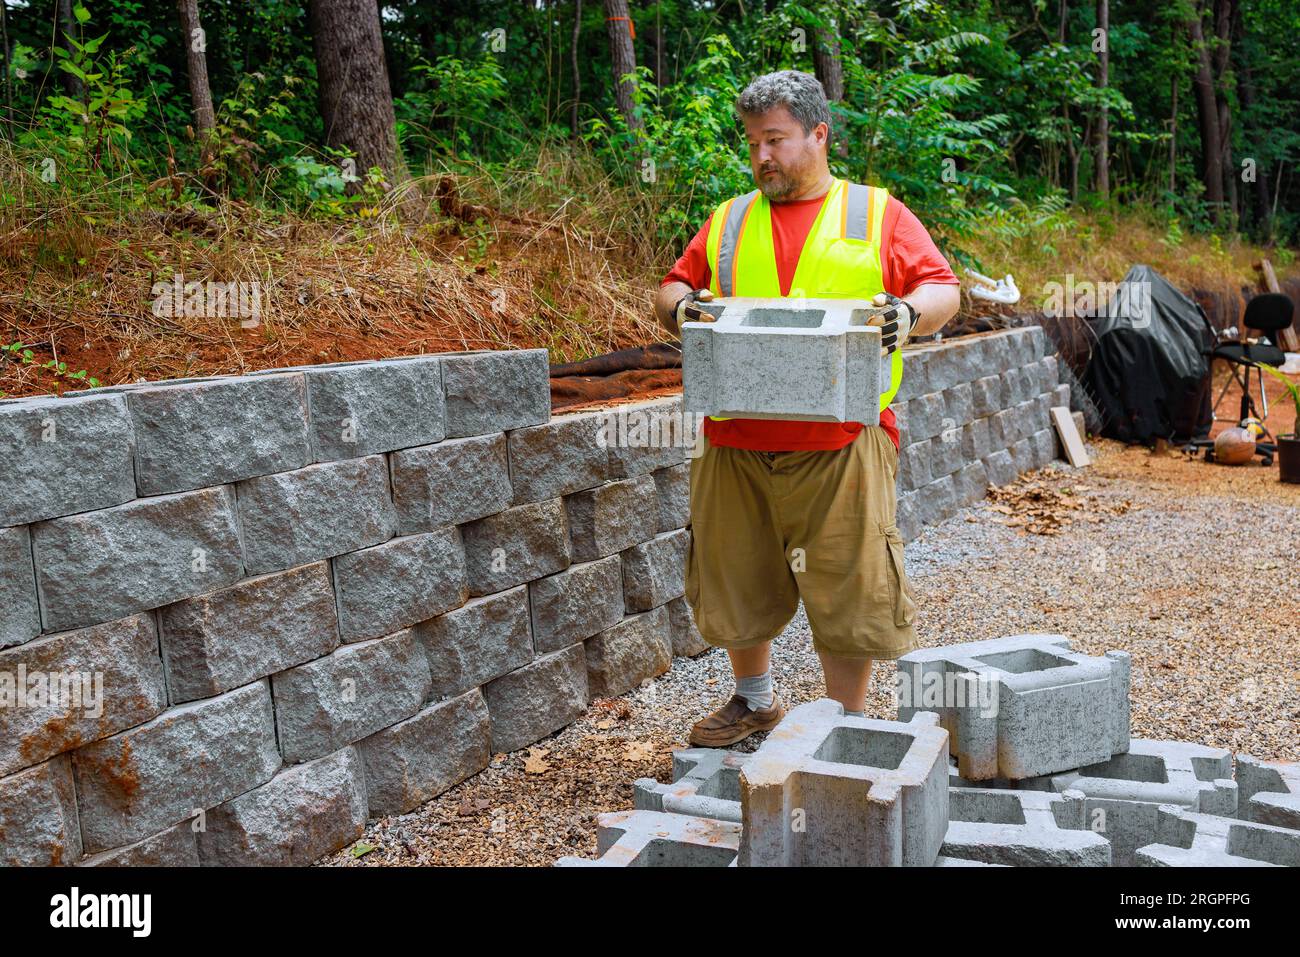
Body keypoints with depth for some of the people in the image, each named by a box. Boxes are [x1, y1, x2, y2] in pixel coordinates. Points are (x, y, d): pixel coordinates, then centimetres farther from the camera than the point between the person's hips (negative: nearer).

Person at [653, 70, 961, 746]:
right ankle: (755, 700, 36)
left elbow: (943, 289, 4)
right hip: (737, 442, 3)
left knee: (848, 589, 1)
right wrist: (681, 308, -7)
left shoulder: (878, 214, 9)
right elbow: (673, 290, 16)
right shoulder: (728, 222, 16)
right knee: (735, 580, 13)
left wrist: (912, 312, -18)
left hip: (842, 442, -3)